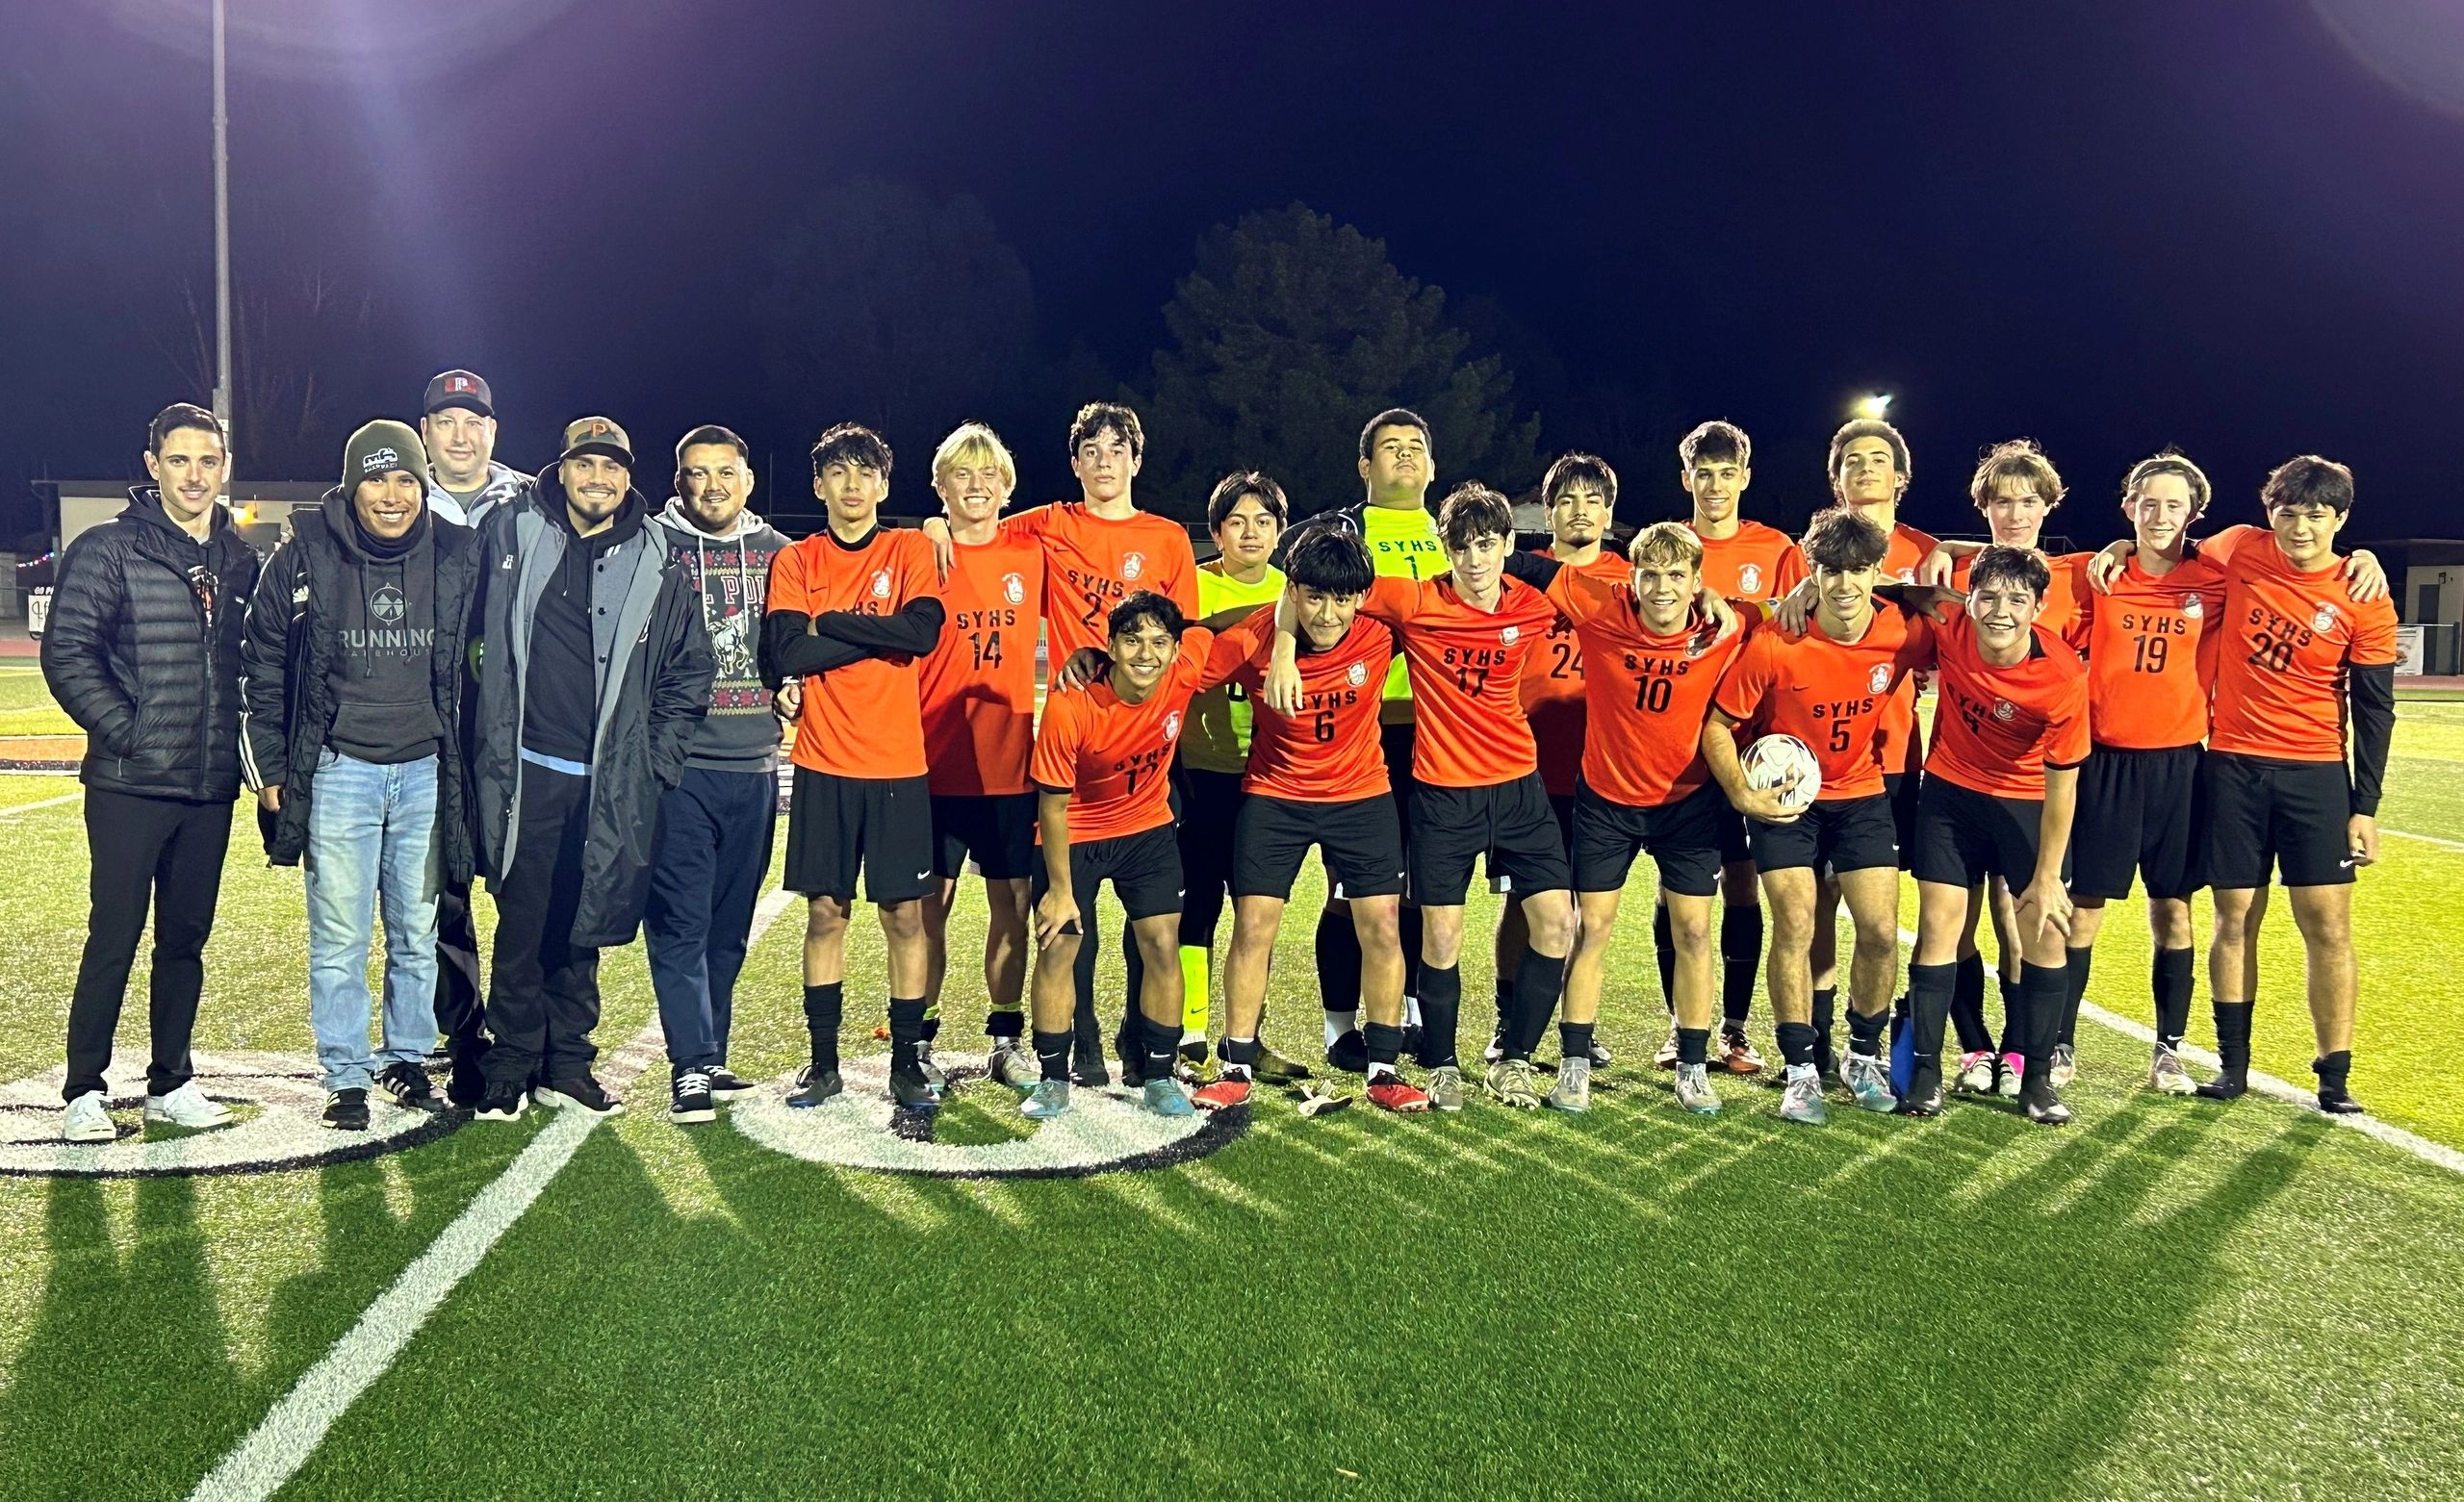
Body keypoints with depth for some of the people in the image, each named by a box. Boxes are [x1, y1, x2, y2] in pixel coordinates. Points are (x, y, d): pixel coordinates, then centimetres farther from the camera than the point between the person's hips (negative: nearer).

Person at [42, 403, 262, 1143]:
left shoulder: (240, 560, 9)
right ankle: (84, 1091, 10)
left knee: (186, 938, 11)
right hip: (130, 785, -4)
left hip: (211, 788, 5)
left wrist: (248, 742, 5)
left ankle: (171, 1082, 22)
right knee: (114, 937, -1)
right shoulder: (108, 549, -5)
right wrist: (125, 732, -14)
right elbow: (66, 653, -9)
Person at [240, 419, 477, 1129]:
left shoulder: (457, 557, 0)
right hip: (339, 772, -2)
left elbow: (473, 665, 11)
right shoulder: (304, 558, -4)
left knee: (418, 932, 10)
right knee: (340, 937, 1)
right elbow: (261, 667, 4)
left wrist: (465, 766, 9)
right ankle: (346, 1077, 13)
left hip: (426, 773, 2)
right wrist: (269, 771, 2)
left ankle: (407, 1058, 26)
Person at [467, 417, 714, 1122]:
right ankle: (509, 1066, 14)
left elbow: (690, 672, 10)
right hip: (526, 773, -1)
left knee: (583, 929, 9)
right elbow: (479, 644, 10)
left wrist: (656, 761, 3)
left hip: (612, 784, 1)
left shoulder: (657, 566, 4)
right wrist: (491, 750, 5)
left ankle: (566, 1065, 20)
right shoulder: (511, 534, 4)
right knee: (521, 926, 2)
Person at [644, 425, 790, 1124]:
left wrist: (797, 687, 5)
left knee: (730, 925, 10)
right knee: (680, 920, -7)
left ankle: (710, 1058, 20)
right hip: (678, 763, -4)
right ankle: (691, 1066, -3)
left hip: (753, 766, 4)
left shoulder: (781, 555, 11)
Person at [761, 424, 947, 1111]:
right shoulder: (795, 562, 6)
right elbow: (785, 653, -10)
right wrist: (878, 632, -10)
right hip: (824, 767, 1)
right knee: (825, 912, 6)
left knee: (904, 913, 3)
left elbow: (923, 630, -15)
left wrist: (827, 623, -10)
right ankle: (824, 1060, 17)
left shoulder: (910, 551, 4)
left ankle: (909, 1056, 14)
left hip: (897, 766, -1)